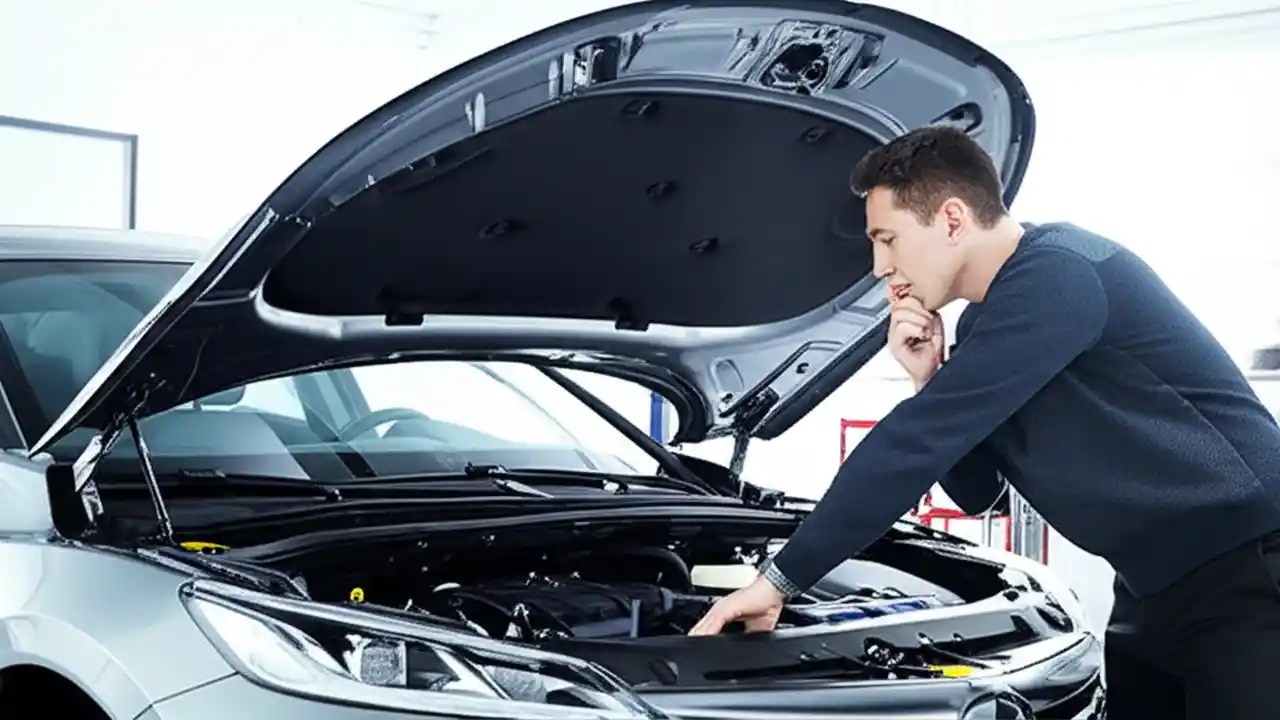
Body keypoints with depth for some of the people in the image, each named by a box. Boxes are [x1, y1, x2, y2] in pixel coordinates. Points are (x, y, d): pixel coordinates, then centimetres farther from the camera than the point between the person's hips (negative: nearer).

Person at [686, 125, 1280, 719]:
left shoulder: (1054, 275, -20)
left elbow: (917, 441, -24)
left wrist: (781, 578, -20)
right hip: (1156, 590, 9)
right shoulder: (985, 323, 11)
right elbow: (976, 489, 12)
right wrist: (929, 381, -5)